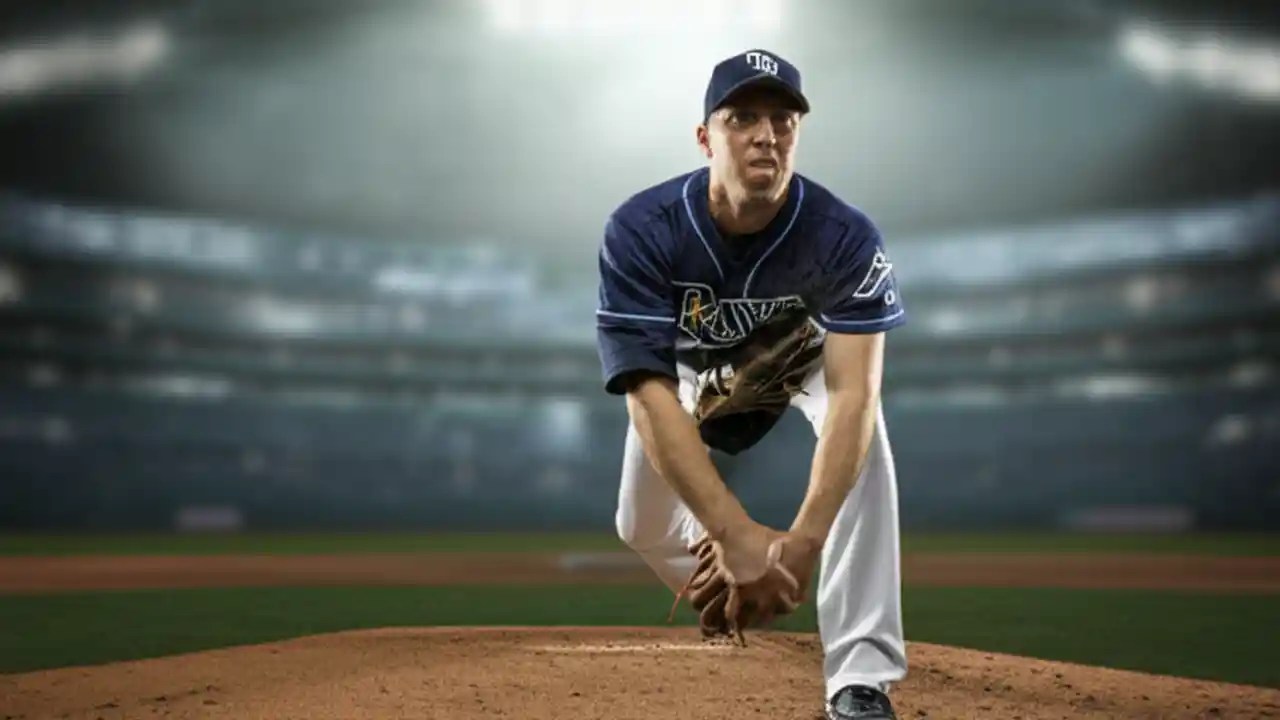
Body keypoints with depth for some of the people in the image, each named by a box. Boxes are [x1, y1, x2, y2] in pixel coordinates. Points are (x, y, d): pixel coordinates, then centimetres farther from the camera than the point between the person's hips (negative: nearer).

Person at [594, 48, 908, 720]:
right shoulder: (640, 231, -35)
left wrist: (804, 538, -56)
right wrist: (734, 531, -51)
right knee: (643, 526, 1)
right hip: (693, 367, 1)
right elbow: (650, 396, -42)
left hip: (802, 356, -1)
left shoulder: (845, 236, -35)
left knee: (862, 431, -31)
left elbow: (853, 392, -43)